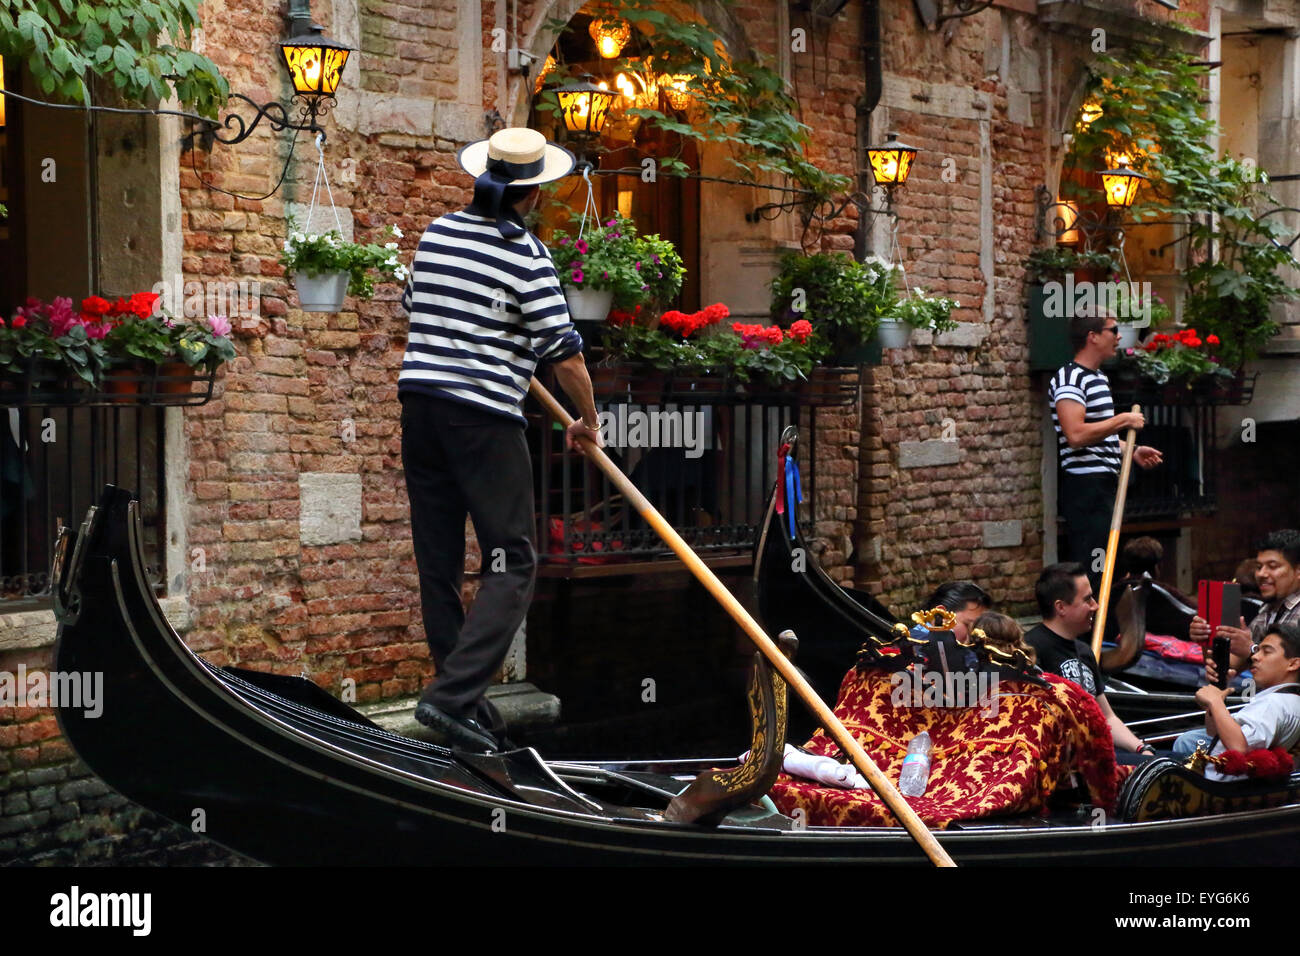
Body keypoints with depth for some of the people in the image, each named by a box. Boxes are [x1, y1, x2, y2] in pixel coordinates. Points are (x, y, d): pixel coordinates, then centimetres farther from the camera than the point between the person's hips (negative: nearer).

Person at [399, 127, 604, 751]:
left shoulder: (438, 232, 9)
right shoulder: (525, 255, -9)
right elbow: (564, 351, -10)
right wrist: (587, 421, 7)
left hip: (419, 399, 7)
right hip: (484, 417, -7)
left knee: (438, 560, 10)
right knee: (511, 563, -2)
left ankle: (463, 698, 16)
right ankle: (452, 696, -13)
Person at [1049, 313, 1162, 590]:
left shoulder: (1098, 378, 21)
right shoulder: (1070, 378, -13)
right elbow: (1076, 435, -25)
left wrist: (1132, 451, 18)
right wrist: (1124, 420, -17)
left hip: (1104, 483, 11)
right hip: (1086, 486, -11)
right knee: (1090, 573, -13)